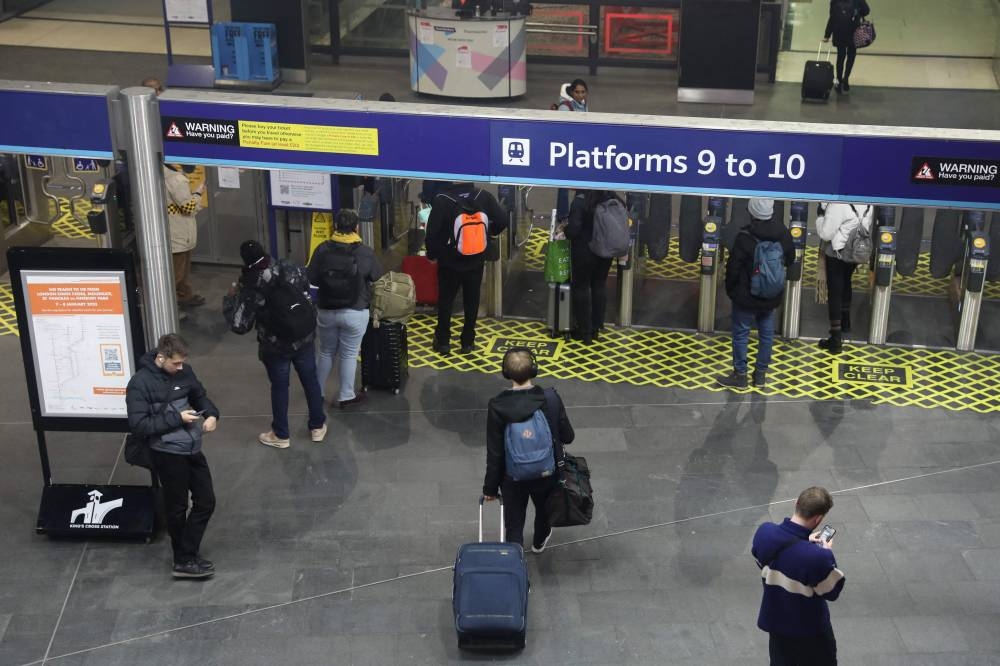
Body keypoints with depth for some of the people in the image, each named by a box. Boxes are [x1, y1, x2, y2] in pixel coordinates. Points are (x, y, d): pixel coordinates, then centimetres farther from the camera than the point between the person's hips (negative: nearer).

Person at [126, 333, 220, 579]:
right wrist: (176, 418, -21)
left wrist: (212, 414, -4)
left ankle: (187, 556, 21)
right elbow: (138, 426, -19)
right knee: (177, 508, 7)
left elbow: (199, 396, 18)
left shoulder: (183, 371, 2)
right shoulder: (140, 384, -16)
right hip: (168, 453, -6)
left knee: (206, 501, 9)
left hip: (192, 448, 6)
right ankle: (184, 560, 22)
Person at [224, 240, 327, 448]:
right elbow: (306, 283, 12)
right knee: (310, 380, 18)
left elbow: (239, 326, -17)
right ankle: (317, 427, 32)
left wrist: (230, 297, -5)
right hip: (305, 337, 3)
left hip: (276, 346, -3)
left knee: (279, 387, 14)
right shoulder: (290, 269, -10)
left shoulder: (249, 288, -21)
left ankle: (281, 435, 26)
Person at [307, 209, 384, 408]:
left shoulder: (323, 249, -10)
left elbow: (311, 279, -4)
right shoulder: (365, 252, -13)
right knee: (349, 355, 10)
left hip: (327, 310, 2)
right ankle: (346, 396, 18)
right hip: (355, 312, -2)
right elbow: (377, 277, 1)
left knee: (326, 353, 18)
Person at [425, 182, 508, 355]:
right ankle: (468, 342, 20)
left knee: (445, 300, 14)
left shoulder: (442, 199, -18)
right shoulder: (483, 196, -9)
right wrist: (488, 232, 13)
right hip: (476, 261, 2)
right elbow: (502, 221, -8)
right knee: (472, 301, 15)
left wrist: (432, 254, 1)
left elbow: (432, 231, -17)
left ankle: (443, 341, 20)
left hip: (449, 261, -2)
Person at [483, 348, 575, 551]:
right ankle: (540, 541, 60)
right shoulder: (551, 399, -21)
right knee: (544, 507, 32)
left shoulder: (497, 407, -23)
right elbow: (567, 436, -9)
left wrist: (490, 487, -3)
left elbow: (494, 453, -16)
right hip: (547, 472, 3)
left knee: (514, 524, 14)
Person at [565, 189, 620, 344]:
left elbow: (573, 229, -23)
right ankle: (596, 328, 26)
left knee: (582, 287, 9)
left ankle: (585, 332, 13)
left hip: (584, 251, -5)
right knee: (600, 286, 19)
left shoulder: (580, 201, -20)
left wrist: (565, 232, -1)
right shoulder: (611, 198, -4)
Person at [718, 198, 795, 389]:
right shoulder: (783, 233, -6)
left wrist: (730, 289, 1)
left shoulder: (745, 237, -23)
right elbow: (789, 260, 9)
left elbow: (733, 267, -15)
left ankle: (740, 376, 15)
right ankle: (761, 373, 26)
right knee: (766, 332, 17)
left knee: (741, 333, 8)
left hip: (747, 296, -5)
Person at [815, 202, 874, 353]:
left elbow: (825, 234, -22)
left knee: (834, 293, -1)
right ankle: (845, 321, 46)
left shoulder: (837, 205, -25)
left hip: (836, 254, -7)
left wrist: (820, 215, -9)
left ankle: (836, 339, -2)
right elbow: (869, 228, 8)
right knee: (845, 283, 29)